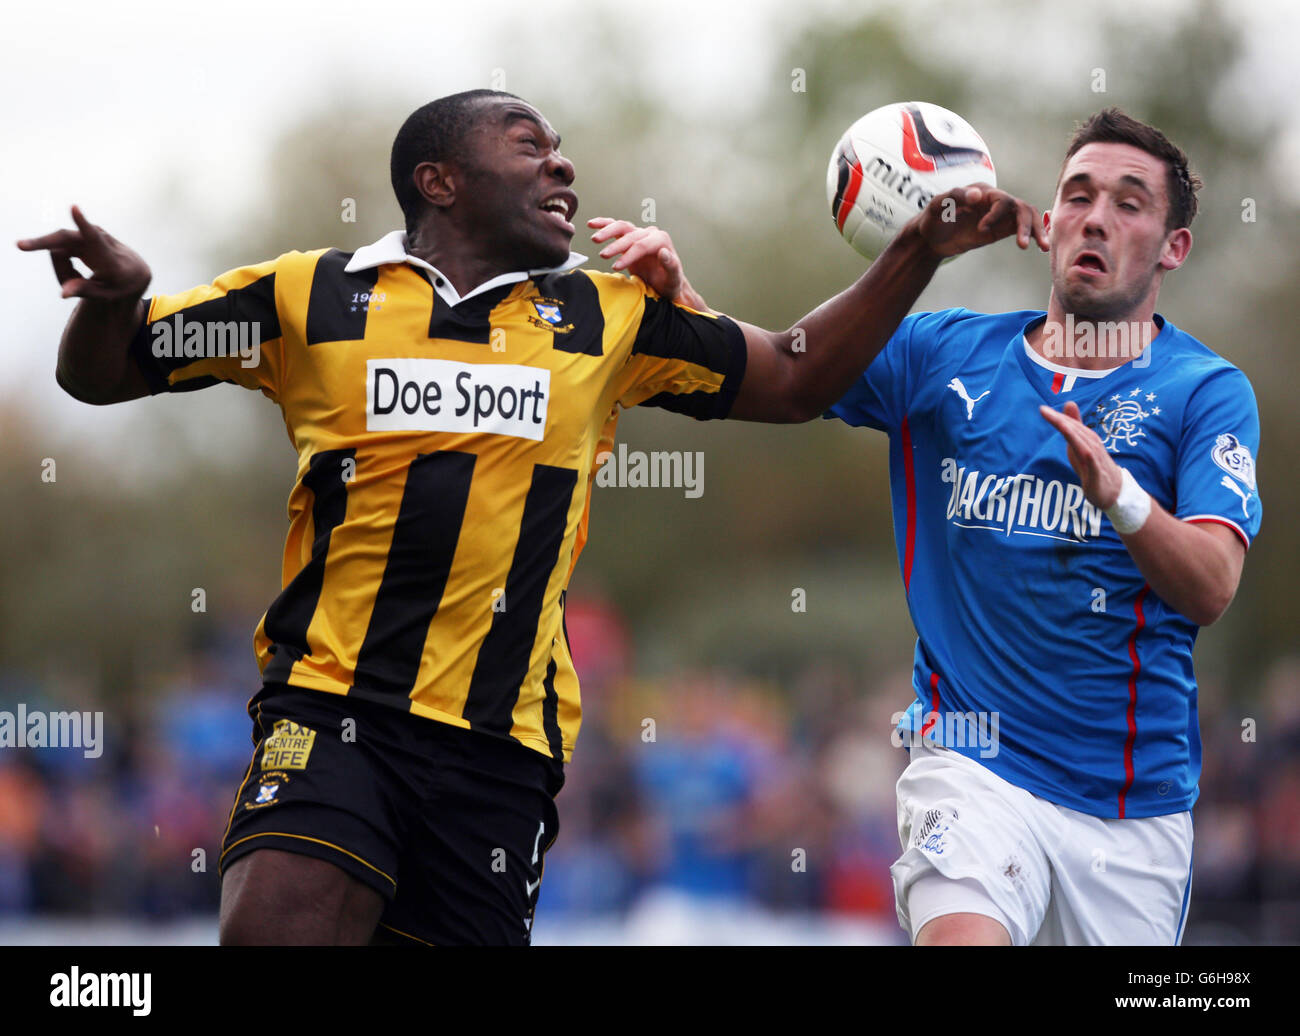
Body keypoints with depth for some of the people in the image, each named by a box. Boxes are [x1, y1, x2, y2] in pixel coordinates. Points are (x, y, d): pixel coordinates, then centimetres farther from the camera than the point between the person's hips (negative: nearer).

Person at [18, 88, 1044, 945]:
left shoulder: (610, 319, 15)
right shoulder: (309, 296, 8)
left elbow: (793, 379, 24)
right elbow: (102, 372, 14)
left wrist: (918, 256, 14)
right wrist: (111, 296, -9)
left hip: (502, 750, 3)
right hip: (333, 709, -3)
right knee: (274, 924, -29)